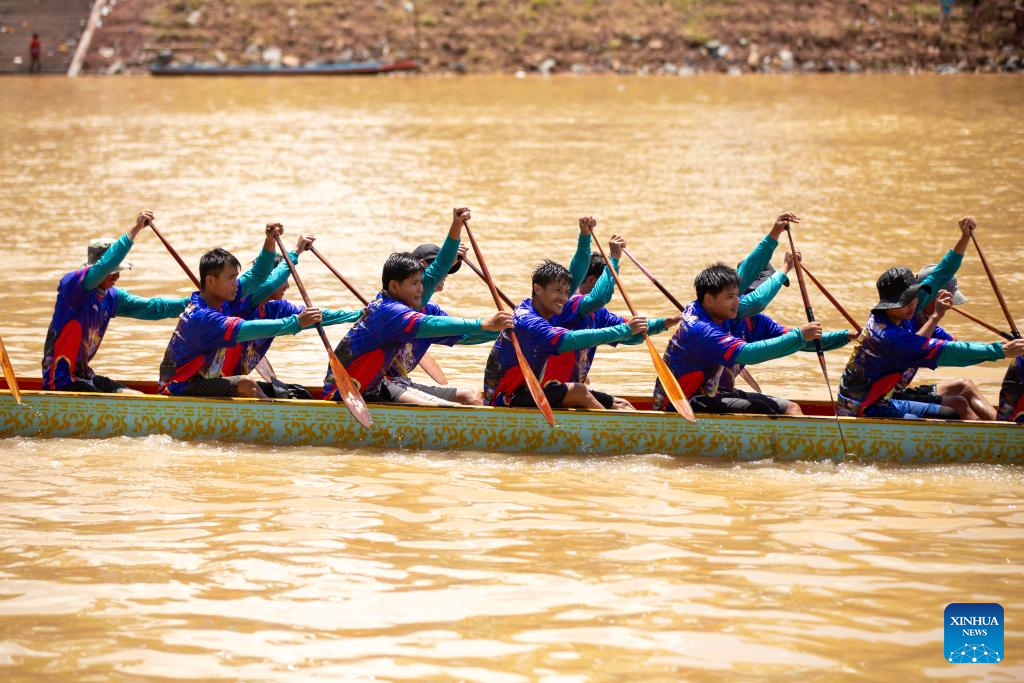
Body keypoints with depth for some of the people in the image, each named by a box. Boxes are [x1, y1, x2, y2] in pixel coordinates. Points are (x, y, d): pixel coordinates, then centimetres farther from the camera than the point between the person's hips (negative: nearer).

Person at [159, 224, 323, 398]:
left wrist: (270, 242, -5)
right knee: (247, 384, -23)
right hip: (180, 390, -10)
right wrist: (296, 322, -35)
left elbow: (257, 276, 12)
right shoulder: (201, 317, -25)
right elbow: (247, 330, -34)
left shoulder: (223, 301, 4)